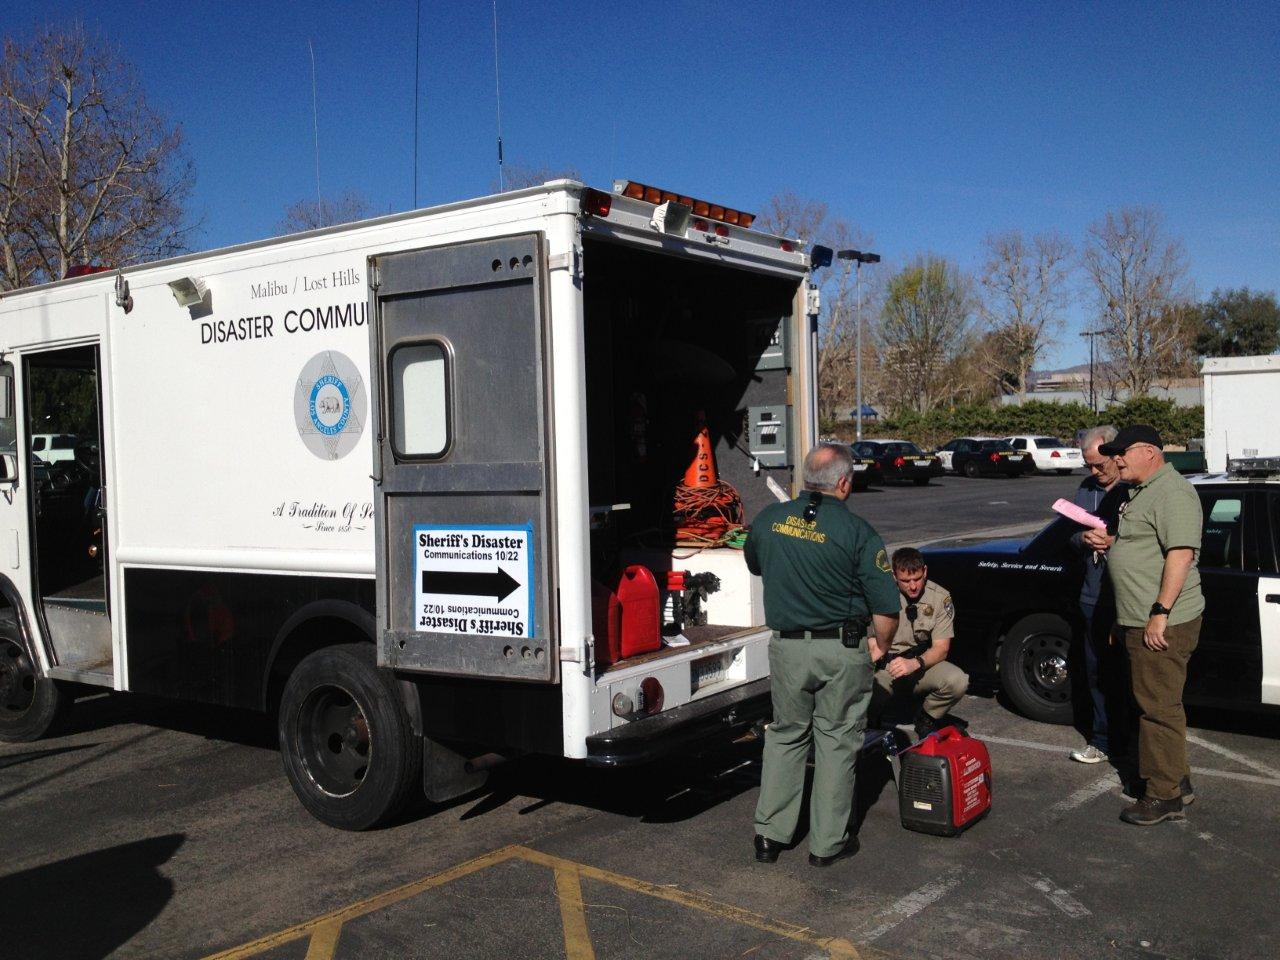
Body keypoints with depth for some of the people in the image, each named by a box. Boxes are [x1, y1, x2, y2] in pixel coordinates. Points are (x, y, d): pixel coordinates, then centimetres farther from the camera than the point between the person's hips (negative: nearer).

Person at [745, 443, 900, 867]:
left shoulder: (769, 519, -1)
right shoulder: (856, 531, -13)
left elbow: (754, 565, 19)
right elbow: (886, 606, -13)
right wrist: (880, 645, 6)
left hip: (786, 646, 3)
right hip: (842, 650, -3)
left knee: (785, 736, 18)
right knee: (836, 741, 11)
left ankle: (770, 834, 21)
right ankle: (827, 843, 19)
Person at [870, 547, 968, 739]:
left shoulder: (940, 597, -7)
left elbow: (941, 648, -8)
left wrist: (915, 663, -27)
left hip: (923, 663, 2)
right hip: (886, 669, -1)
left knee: (957, 681, -29)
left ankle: (926, 719, 3)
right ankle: (873, 722, 11)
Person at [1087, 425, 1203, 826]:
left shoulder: (1172, 493, -16)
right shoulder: (1142, 492, 17)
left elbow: (1181, 553, -24)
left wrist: (1160, 613, -26)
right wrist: (1108, 542, 10)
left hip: (1163, 624, -11)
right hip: (1142, 621, 11)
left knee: (1159, 708, -5)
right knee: (1158, 705, 17)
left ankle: (1164, 796, 1)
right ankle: (1177, 781, 28)